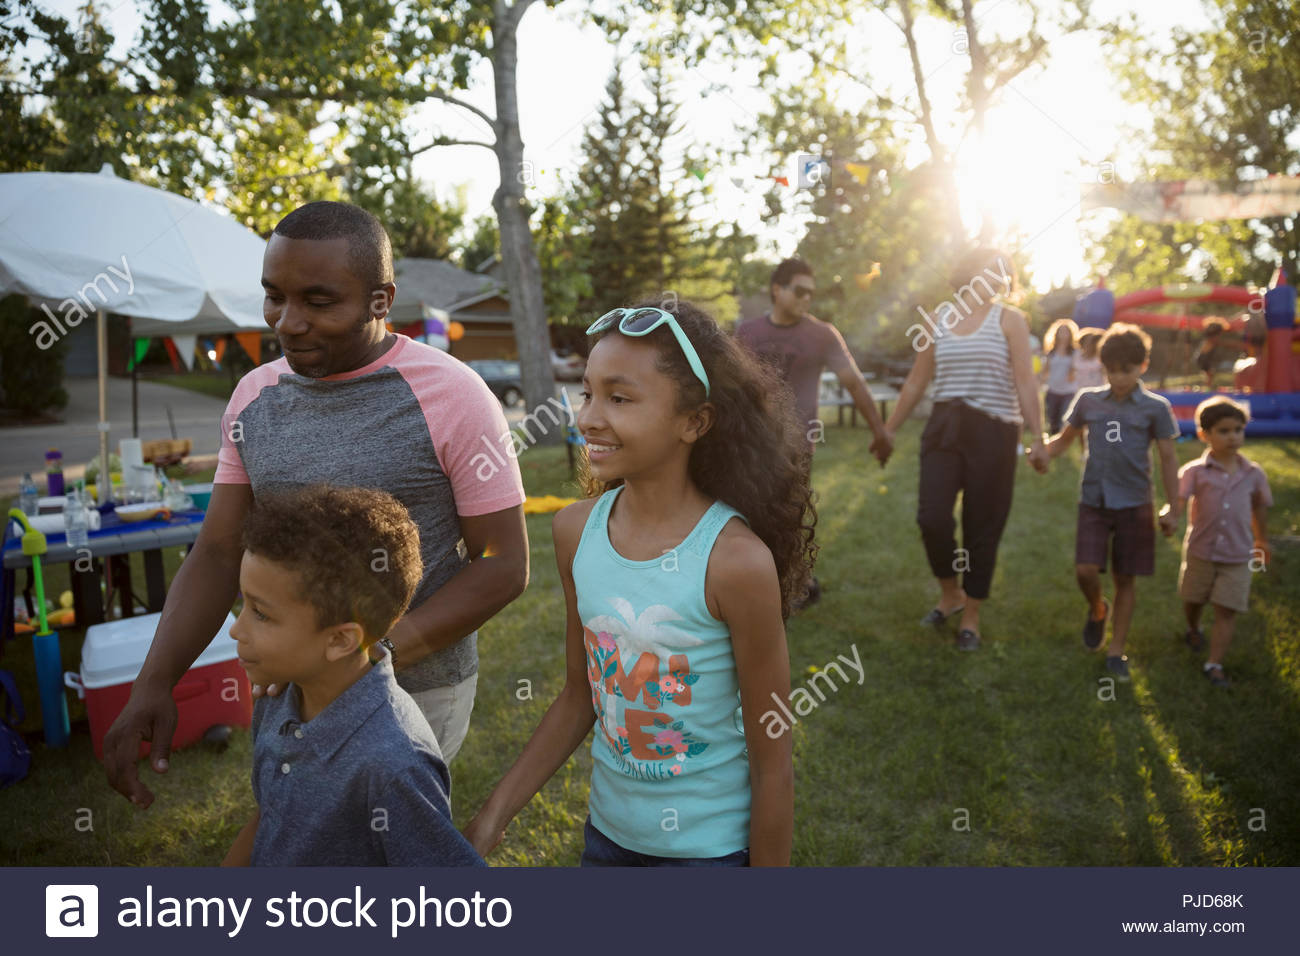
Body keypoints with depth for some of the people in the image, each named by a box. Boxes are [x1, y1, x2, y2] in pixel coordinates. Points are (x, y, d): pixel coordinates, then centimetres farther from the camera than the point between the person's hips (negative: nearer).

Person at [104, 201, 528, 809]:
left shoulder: (451, 397, -16)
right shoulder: (255, 397, 2)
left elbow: (505, 564, -14)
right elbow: (218, 554, 5)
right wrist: (153, 684, -8)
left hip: (415, 690, -5)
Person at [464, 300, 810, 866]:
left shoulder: (736, 560, -25)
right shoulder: (576, 531, -9)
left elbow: (772, 765, -16)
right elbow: (578, 697, 3)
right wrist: (491, 818, 4)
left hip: (712, 845, -5)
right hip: (608, 831, 5)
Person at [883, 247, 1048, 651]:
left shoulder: (1009, 320, 3)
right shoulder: (938, 318, 11)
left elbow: (1025, 383, -5)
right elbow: (916, 382, 16)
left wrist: (1038, 439, -13)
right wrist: (889, 430, 16)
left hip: (993, 434, -2)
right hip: (944, 429, 2)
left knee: (982, 528, 2)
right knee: (932, 518, -10)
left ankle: (971, 615, 18)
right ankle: (950, 593, 17)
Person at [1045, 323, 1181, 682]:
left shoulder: (1155, 407, -1)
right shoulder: (1088, 400, 4)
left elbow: (1168, 458, 2)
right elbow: (1065, 438, 15)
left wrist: (1172, 508, -1)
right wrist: (1039, 451, -7)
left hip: (1134, 504, -1)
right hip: (1093, 500, 1)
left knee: (1125, 578, 5)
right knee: (1085, 571, -10)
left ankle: (1116, 651, 18)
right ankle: (1097, 609, 25)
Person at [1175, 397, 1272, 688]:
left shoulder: (1254, 474, -1)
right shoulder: (1195, 471, -10)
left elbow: (1260, 507, 15)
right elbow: (1179, 500, -24)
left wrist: (1262, 541, 26)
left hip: (1238, 557, 1)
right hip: (1200, 552, -1)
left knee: (1226, 612, -1)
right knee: (1193, 600, 19)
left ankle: (1214, 664, 6)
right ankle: (1193, 629, 50)